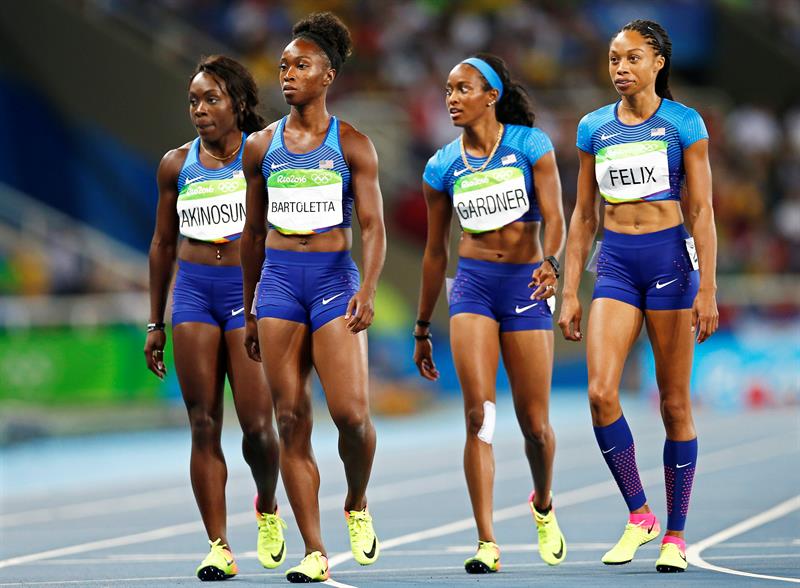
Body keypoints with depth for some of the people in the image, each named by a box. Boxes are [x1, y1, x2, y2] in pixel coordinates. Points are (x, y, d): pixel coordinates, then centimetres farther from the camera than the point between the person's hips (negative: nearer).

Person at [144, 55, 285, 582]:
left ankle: (268, 509, 22)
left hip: (252, 290, -3)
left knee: (257, 424, -8)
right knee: (204, 425, -3)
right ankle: (219, 547, -2)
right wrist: (156, 324, 16)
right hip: (193, 292, 3)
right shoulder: (177, 165, 9)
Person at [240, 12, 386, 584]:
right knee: (291, 419, -2)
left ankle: (358, 506, 16)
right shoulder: (262, 146, 10)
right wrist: (250, 311, 18)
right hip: (278, 280, 3)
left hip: (335, 278, -3)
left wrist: (367, 291, -19)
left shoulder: (352, 144, 2)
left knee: (351, 412, -15)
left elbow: (374, 226, -4)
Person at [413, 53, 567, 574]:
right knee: (479, 414, -14)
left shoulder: (530, 145, -1)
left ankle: (544, 506, 34)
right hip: (472, 284, 1)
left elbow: (554, 218, -7)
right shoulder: (443, 167, 7)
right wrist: (422, 328, 17)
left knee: (535, 423, 1)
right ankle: (487, 545, -16)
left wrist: (551, 262, -28)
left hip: (526, 285, -1)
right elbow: (435, 252, 14)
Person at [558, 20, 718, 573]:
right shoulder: (594, 127, 9)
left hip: (670, 257, -3)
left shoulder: (683, 123, -1)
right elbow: (583, 216, 13)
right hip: (616, 262, 3)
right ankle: (638, 515, 0)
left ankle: (675, 533, 10)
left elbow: (702, 211, -3)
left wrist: (707, 289, -10)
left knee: (675, 402, 1)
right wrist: (570, 292, 9)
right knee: (601, 392, -14)